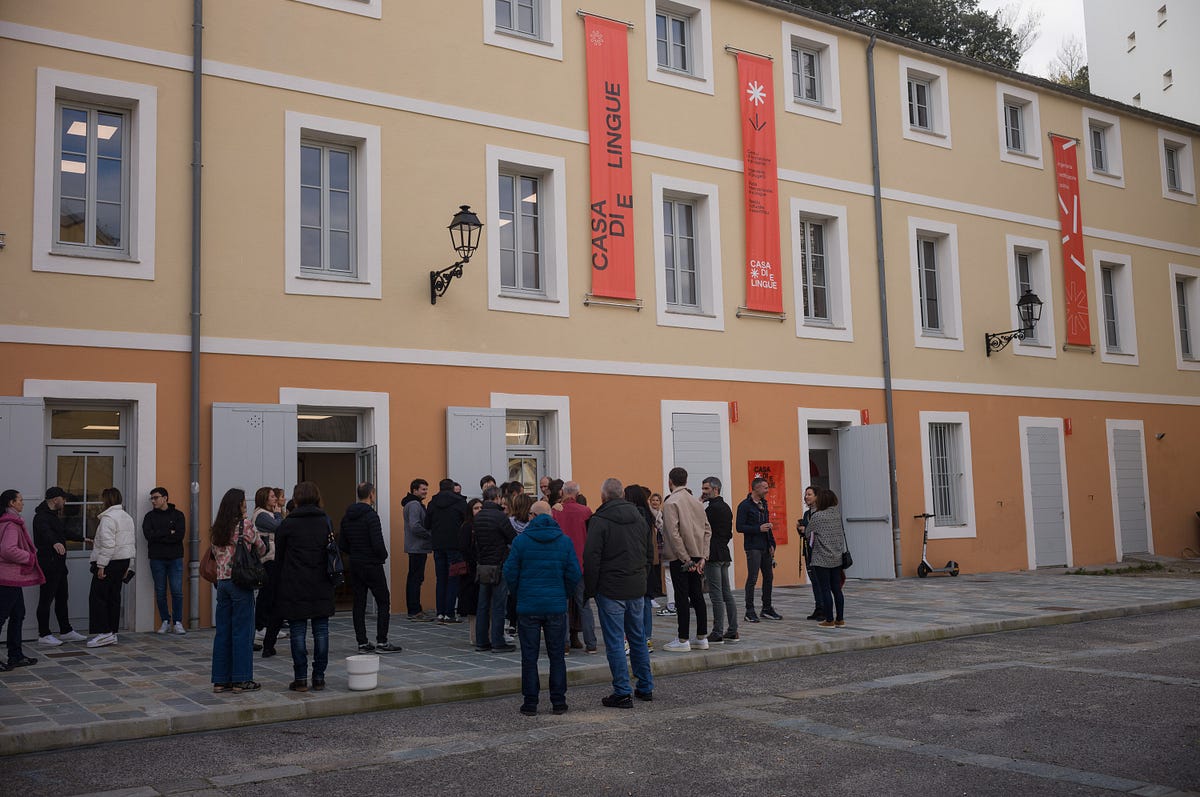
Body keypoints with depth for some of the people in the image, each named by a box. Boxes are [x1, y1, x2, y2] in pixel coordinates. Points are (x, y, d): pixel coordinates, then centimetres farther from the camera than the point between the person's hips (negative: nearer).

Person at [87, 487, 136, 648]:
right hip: (124, 561, 9)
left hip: (110, 562, -9)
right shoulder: (127, 517, 15)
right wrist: (127, 565, 21)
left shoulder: (108, 518, -14)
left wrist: (101, 565, -19)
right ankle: (112, 633, 14)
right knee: (114, 597, 12)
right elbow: (133, 543, 18)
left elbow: (107, 544, -21)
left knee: (97, 597, -4)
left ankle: (104, 632, -8)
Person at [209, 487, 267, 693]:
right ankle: (241, 679, 4)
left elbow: (216, 555, 16)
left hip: (222, 582, 7)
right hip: (241, 582, -6)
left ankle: (220, 680, 13)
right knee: (242, 631, 0)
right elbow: (261, 549, 1)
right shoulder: (245, 524, -10)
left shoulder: (216, 529, 9)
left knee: (222, 631, 10)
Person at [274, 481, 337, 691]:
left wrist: (284, 578, 14)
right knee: (321, 630, 6)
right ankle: (319, 678, 9)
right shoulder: (326, 521, 5)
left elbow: (279, 556, 2)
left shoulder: (288, 524, -5)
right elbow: (334, 553, 9)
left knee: (298, 632, 2)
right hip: (322, 587, 3)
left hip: (295, 586, -3)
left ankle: (300, 678, 3)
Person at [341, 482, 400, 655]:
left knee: (359, 604, 8)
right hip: (372, 566, -7)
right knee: (383, 602, 1)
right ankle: (381, 642, -1)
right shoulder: (371, 515, -16)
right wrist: (384, 555, -3)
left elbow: (341, 545, 11)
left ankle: (362, 643, 8)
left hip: (355, 567, 7)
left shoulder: (347, 517, 8)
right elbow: (378, 543, -22)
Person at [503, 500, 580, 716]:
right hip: (556, 606, 2)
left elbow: (510, 573, -4)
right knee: (557, 655, 10)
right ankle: (558, 702, 12)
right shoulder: (565, 541, -1)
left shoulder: (520, 540, -5)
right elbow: (574, 574, -2)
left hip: (528, 606, -1)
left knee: (529, 656, 6)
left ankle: (530, 702, 8)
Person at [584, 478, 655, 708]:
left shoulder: (599, 521, -11)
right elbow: (650, 554, 16)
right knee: (638, 638, 16)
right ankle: (645, 688, 22)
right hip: (637, 588, 6)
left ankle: (622, 692, 1)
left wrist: (590, 589, -4)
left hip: (611, 590, -6)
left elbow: (591, 559, -13)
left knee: (614, 642, 0)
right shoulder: (639, 518, 9)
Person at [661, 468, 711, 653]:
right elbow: (707, 530, 7)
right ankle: (702, 638, 17)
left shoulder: (671, 502, -11)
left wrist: (685, 559, -16)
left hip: (680, 558, -7)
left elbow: (674, 533, -18)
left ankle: (683, 640, 1)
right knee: (697, 596, 12)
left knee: (682, 598, -3)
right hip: (696, 556, 7)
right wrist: (703, 556, 4)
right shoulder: (697, 501, 10)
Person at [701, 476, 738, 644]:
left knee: (716, 596, -7)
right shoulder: (726, 507, 16)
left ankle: (717, 634, -5)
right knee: (727, 594, 11)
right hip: (724, 554, 10)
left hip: (713, 555, -10)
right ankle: (733, 632, 14)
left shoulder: (712, 508, -14)